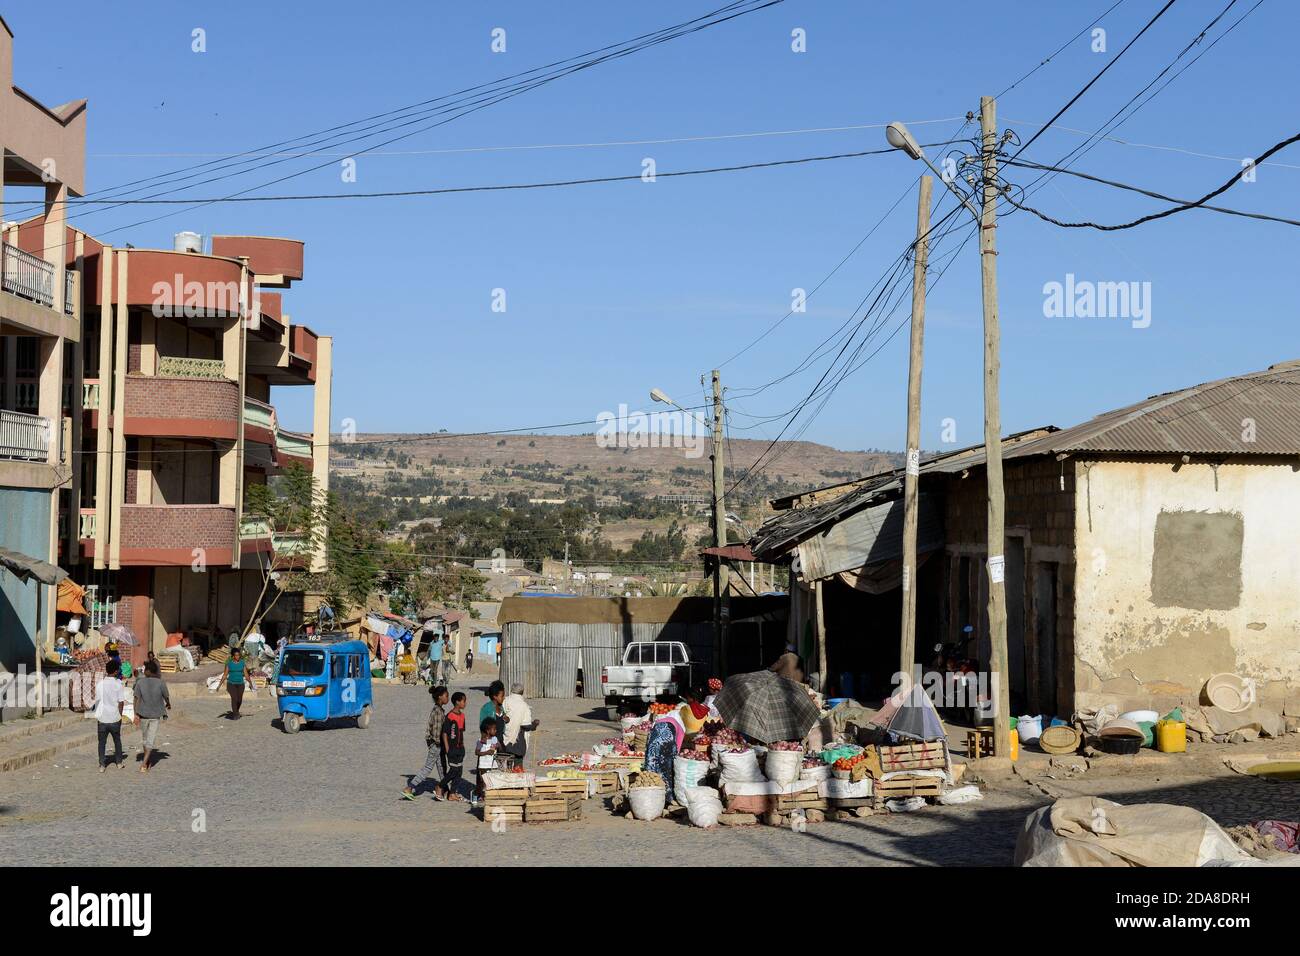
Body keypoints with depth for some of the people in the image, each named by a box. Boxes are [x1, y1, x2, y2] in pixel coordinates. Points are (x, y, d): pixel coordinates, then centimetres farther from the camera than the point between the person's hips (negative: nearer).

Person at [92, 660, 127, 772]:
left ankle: (102, 765, 3)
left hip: (102, 718, 1)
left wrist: (97, 716, 13)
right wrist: (120, 715, 4)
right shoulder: (118, 684, -9)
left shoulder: (100, 684, -3)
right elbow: (121, 702, -9)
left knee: (102, 742, 9)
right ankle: (119, 762, 28)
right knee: (117, 740, 18)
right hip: (114, 718, -1)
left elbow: (97, 701, 2)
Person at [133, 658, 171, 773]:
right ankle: (144, 764, -9)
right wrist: (168, 704, 22)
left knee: (145, 738, 20)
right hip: (155, 715, -1)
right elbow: (166, 697, 0)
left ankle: (146, 761, 32)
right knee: (151, 740, 1)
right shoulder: (161, 683, -11)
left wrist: (136, 715, -9)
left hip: (143, 715, 1)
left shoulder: (140, 682, -10)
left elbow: (137, 699, -12)